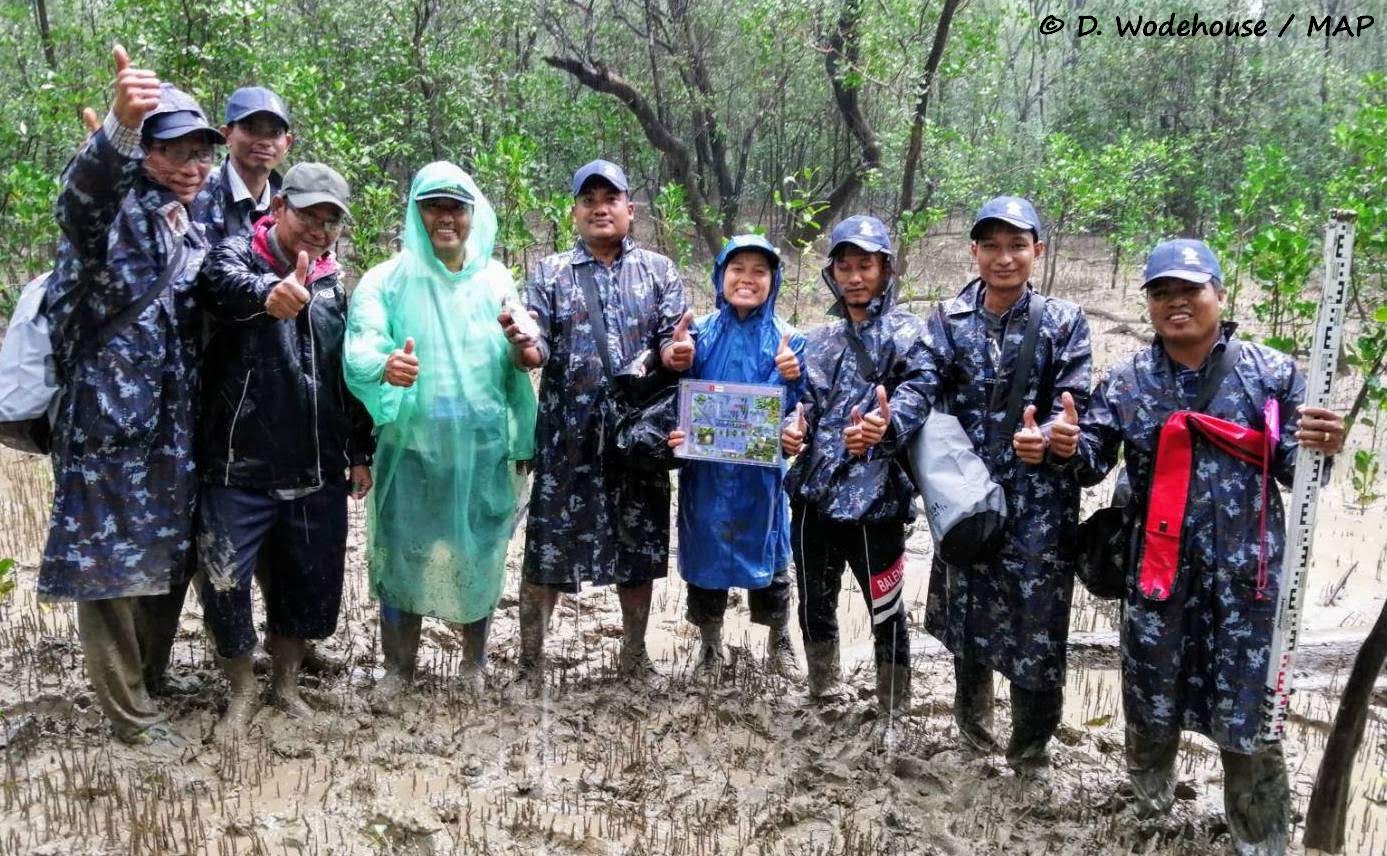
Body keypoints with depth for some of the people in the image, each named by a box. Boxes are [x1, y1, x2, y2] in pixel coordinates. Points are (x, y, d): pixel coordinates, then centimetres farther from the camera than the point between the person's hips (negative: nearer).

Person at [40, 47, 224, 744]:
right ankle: (131, 716, 15)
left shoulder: (196, 233, 13)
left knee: (168, 562, 17)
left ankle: (149, 686, 35)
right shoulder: (116, 211, -10)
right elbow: (82, 194, -36)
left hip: (175, 431, 7)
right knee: (110, 566, 1)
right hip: (107, 425, -7)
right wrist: (120, 126, -55)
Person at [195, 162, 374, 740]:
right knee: (225, 585, -1)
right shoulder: (239, 255, -5)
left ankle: (286, 685, 34)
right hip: (239, 469, -4)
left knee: (309, 583, 12)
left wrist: (360, 451, 13)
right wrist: (269, 295, -55)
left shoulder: (334, 284, 9)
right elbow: (224, 281, -31)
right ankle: (242, 695, 22)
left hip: (318, 474, 4)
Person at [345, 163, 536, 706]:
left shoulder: (496, 280, 5)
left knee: (479, 556, 10)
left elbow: (517, 366, 8)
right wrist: (384, 365, -39)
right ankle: (398, 667, 20)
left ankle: (474, 661, 29)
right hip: (412, 447, -2)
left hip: (483, 449, 2)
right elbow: (360, 344, -16)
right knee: (403, 555, 3)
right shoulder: (389, 280, -2)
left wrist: (523, 441, 8)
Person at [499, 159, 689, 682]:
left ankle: (634, 655, 28)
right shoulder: (550, 273, 5)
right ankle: (530, 663, 13)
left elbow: (671, 337, 2)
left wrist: (676, 351, -22)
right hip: (567, 434, -2)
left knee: (639, 544, 11)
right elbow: (540, 350, -3)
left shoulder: (659, 271, 9)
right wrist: (522, 345, -27)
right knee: (549, 545, 1)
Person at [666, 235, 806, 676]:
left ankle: (779, 641, 29)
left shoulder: (786, 340, -1)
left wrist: (791, 379, -22)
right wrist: (674, 432, -14)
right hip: (705, 468, 1)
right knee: (705, 550, 9)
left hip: (760, 470, -1)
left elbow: (797, 409, -2)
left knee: (767, 553, 9)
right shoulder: (700, 334, 1)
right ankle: (709, 642, 26)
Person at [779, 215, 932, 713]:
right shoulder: (819, 339, 15)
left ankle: (895, 711, 18)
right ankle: (824, 696, 35)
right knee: (814, 602, 16)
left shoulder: (905, 334, -1)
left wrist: (887, 427, -38)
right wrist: (792, 429, -6)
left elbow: (917, 393, -17)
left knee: (885, 610, 2)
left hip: (873, 496, -5)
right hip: (814, 490, 6)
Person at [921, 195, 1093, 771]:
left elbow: (1072, 410, -5)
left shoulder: (1064, 322, 0)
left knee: (1036, 617, -1)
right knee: (966, 607, 14)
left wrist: (1051, 437, -26)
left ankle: (1030, 745, 18)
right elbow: (931, 402, -1)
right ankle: (973, 718, 37)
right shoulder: (948, 319, 4)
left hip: (1040, 500, -2)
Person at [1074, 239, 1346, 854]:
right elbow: (1093, 462, 4)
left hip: (1245, 569, -1)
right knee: (1150, 690, 16)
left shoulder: (1272, 373, 0)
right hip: (1156, 565, 2)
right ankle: (1151, 795, 44)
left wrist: (1319, 448, -19)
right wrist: (1070, 447, -19)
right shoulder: (1126, 382, 3)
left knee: (1246, 709, 3)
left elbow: (1293, 470, 3)